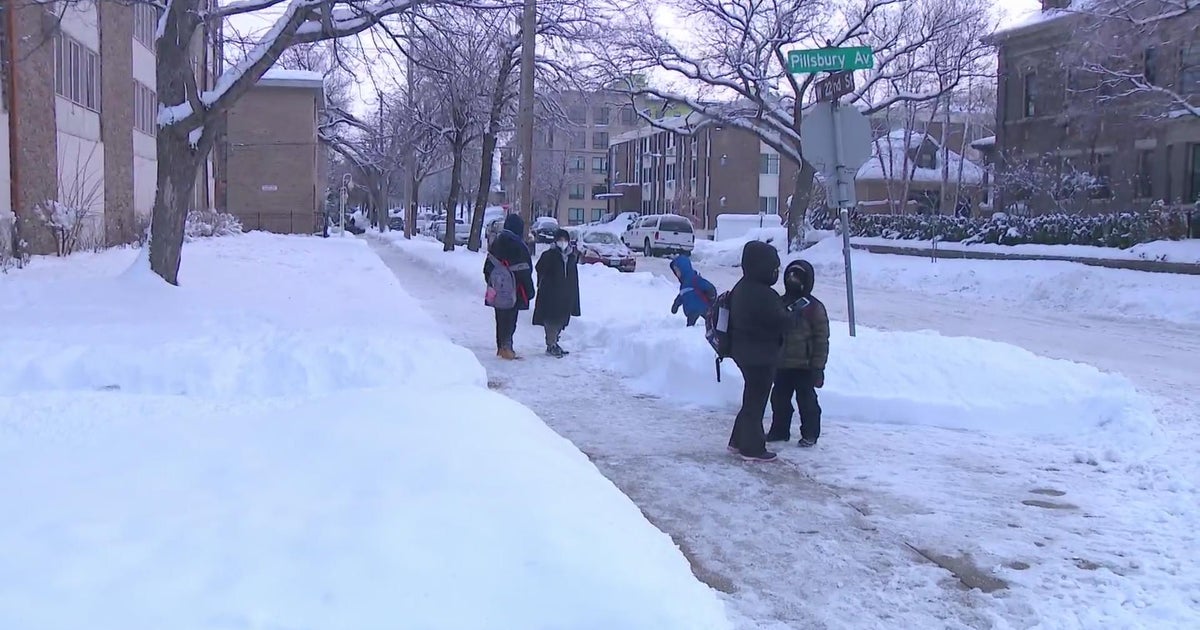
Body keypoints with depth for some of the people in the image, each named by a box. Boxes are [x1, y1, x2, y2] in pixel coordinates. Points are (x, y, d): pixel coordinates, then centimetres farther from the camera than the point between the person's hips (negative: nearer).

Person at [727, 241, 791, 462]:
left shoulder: (741, 288, 8)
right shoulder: (763, 295, -24)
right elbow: (780, 322, -20)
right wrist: (794, 313, -2)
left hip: (744, 352, 10)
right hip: (760, 356, -10)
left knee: (752, 397, 21)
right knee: (756, 400, 0)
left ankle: (739, 440, 30)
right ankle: (752, 448, 8)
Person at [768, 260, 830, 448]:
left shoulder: (814, 308, -9)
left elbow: (821, 339, -9)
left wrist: (818, 366, -12)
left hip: (804, 366, -6)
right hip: (782, 363, 6)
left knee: (806, 400, 2)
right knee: (779, 398, 12)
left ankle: (810, 434, 13)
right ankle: (779, 430, 26)